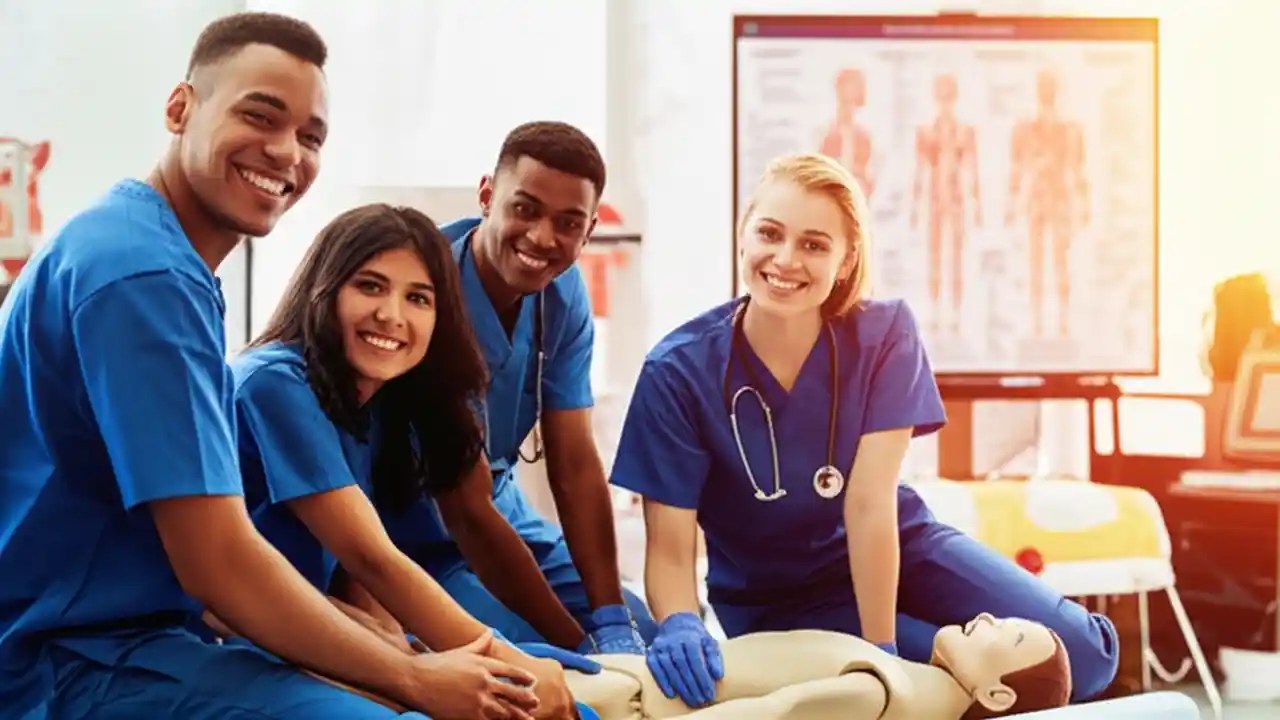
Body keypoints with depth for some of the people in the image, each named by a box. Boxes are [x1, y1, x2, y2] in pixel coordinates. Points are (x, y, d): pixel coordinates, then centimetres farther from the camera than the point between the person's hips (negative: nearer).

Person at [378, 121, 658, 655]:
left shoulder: (563, 293, -7)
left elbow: (576, 468, -7)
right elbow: (465, 510, -27)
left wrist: (613, 621, -17)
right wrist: (579, 644, -25)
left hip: (502, 517, 7)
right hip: (411, 540, -7)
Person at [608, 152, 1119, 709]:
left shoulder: (884, 335, -18)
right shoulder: (678, 370, -21)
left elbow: (870, 505, -23)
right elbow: (670, 547, -21)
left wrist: (881, 650, -26)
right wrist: (679, 624, -42)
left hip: (897, 551, 2)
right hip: (776, 599, -2)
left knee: (1080, 655, -13)